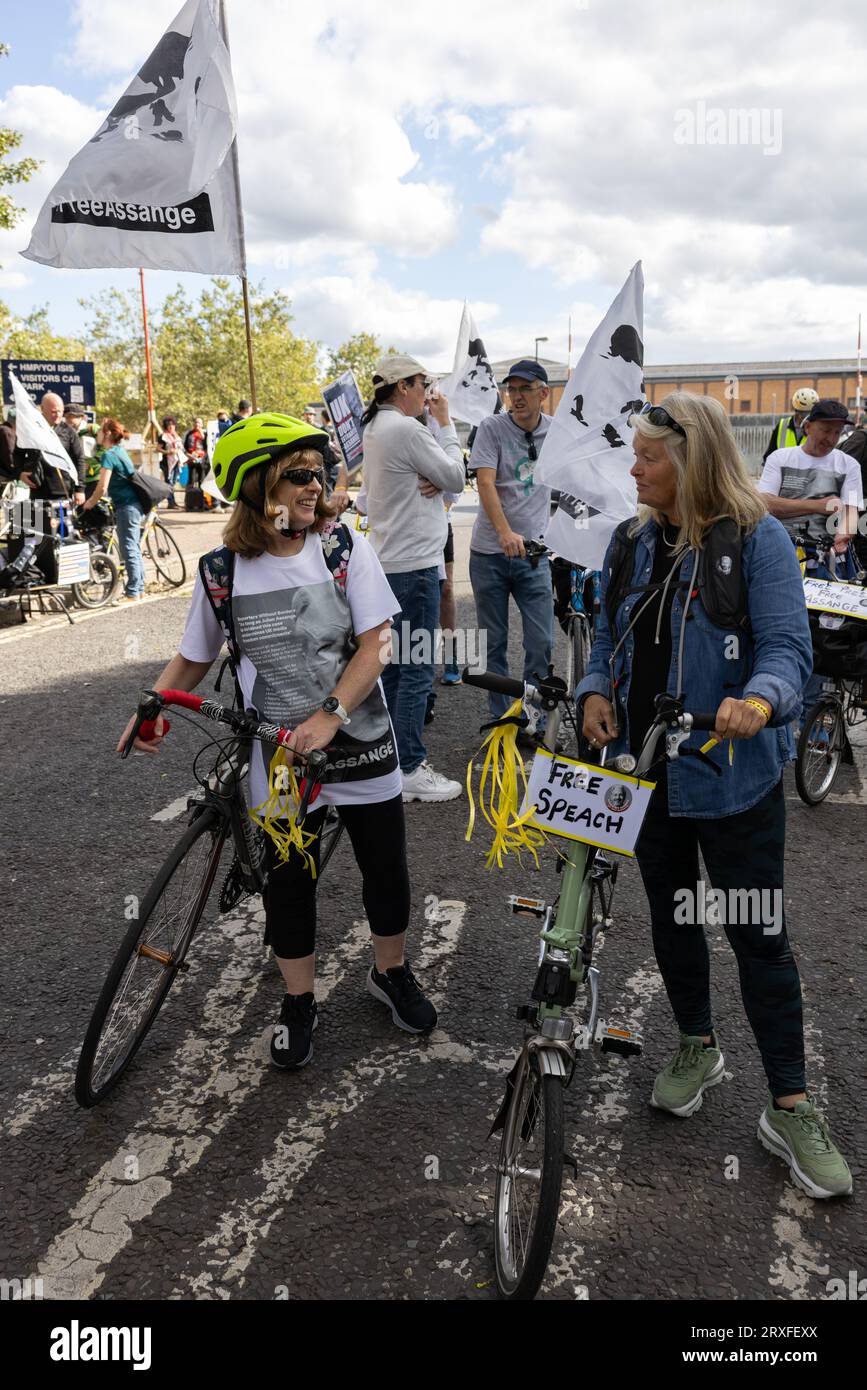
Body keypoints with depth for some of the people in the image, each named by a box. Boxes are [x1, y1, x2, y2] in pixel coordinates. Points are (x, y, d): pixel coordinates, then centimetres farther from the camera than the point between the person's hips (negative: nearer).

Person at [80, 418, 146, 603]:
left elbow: (102, 488, -16)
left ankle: (132, 593, 0)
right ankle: (139, 589, 20)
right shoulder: (120, 451, 15)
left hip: (126, 507, -9)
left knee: (129, 550, -4)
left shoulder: (108, 455, -12)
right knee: (134, 549, 14)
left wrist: (89, 504, 0)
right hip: (135, 504, 9)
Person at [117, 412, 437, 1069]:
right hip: (279, 756, 0)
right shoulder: (221, 571, -7)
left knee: (387, 868, 13)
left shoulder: (346, 547, -8)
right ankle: (299, 1002, 35)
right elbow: (194, 658, 6)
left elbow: (374, 644, -12)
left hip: (361, 742, 1)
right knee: (288, 881, 12)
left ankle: (392, 971, 41)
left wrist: (330, 714, -23)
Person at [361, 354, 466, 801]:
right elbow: (457, 478, -9)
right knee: (416, 669, -4)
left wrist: (433, 480, -7)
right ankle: (410, 771, 2)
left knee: (391, 664, 16)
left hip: (388, 561, 10)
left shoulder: (374, 427, 14)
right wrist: (445, 423, -2)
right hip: (414, 564, -10)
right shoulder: (407, 430, -17)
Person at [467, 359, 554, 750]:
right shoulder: (492, 428, -5)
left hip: (534, 552, 2)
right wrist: (505, 532, -30)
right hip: (490, 553, -2)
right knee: (494, 644, 6)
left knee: (541, 644, -3)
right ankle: (500, 722, 19)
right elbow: (486, 483, -16)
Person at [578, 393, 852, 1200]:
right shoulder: (633, 542, 6)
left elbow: (788, 647, -17)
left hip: (733, 773, -5)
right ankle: (698, 1048, 41)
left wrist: (759, 701, -38)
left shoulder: (758, 540, -11)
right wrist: (596, 691, -8)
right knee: (670, 915, 19)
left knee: (758, 935, 3)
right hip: (647, 767, 6)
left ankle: (791, 1109, 19)